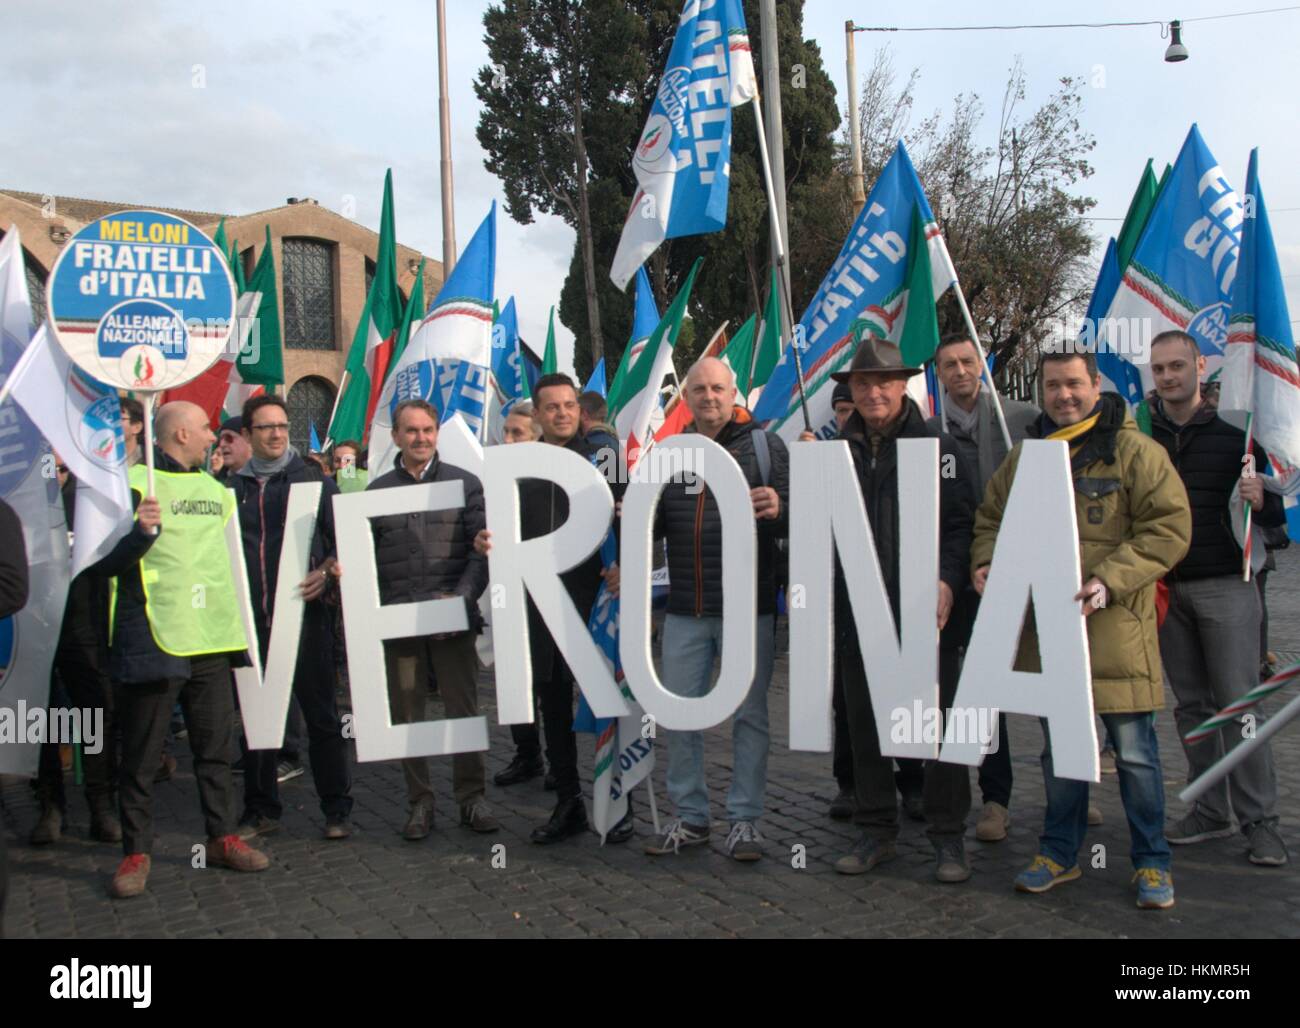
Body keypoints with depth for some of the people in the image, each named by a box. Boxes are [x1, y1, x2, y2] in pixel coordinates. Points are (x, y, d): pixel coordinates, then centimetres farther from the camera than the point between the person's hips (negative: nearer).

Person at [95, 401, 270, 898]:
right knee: (141, 755, 3)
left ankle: (222, 837, 22)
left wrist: (234, 623, 21)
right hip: (151, 641, -6)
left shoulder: (213, 487, 16)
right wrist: (141, 531, -28)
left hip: (208, 639, 6)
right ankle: (136, 853, 13)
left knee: (216, 745, 11)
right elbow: (104, 562, -11)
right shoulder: (134, 484, -6)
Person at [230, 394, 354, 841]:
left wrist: (327, 572, -15)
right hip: (251, 619, 3)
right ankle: (261, 809, 21)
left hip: (304, 614, -2)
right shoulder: (234, 488, 11)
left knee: (321, 716, 2)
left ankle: (336, 809, 11)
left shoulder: (313, 480, 4)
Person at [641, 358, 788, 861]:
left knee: (749, 714, 5)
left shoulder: (764, 444, 1)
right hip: (684, 611, 4)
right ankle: (689, 817, 22)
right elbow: (658, 523, 15)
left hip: (747, 607, -4)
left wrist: (779, 508, -26)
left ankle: (745, 819, 17)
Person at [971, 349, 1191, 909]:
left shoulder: (1135, 452, -3)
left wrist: (1110, 580, -20)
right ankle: (1060, 852, 29)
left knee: (1134, 750, 3)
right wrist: (986, 563, -1)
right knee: (1057, 747, 15)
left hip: (1114, 630, -4)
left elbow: (1169, 528, -9)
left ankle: (1152, 862, 21)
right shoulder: (1023, 457, 12)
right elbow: (990, 520, 20)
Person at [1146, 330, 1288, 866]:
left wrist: (1260, 500, -20)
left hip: (1225, 586, -3)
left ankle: (1260, 820, 6)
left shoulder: (1235, 432, -2)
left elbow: (1278, 513, 2)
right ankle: (1210, 811, 20)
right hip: (1165, 589, 3)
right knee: (1191, 706, 10)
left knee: (1239, 705, -3)